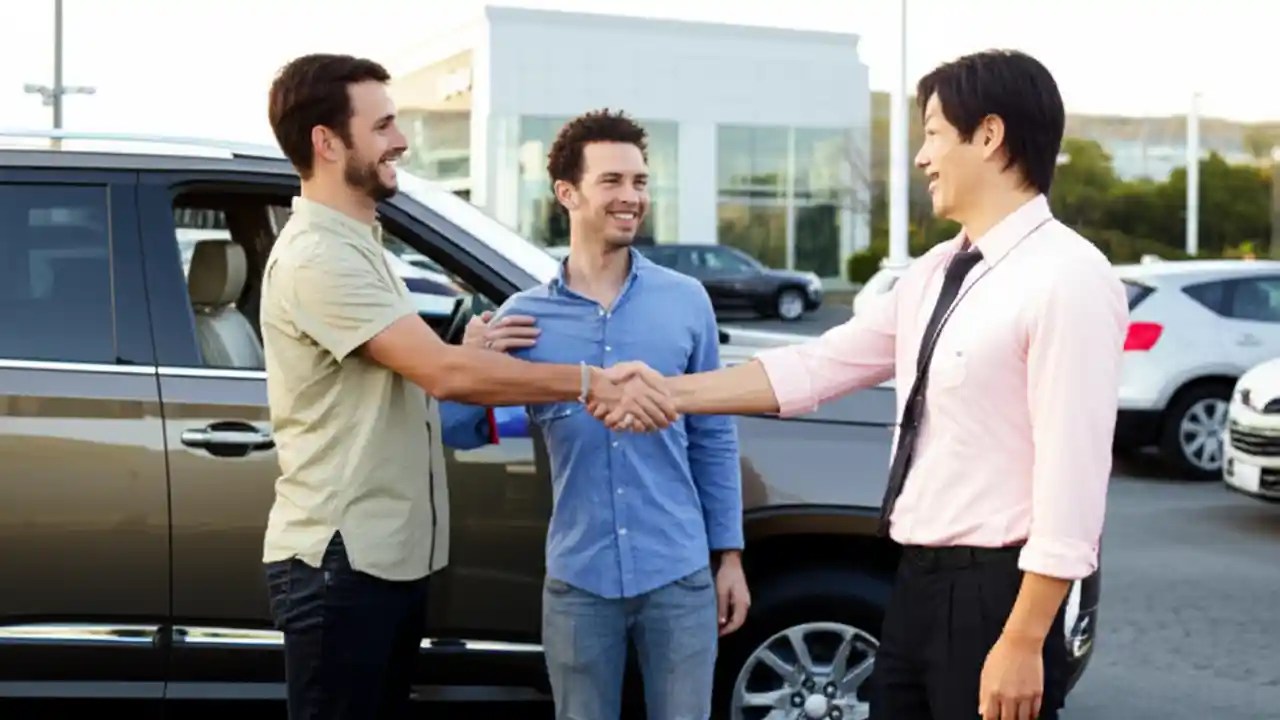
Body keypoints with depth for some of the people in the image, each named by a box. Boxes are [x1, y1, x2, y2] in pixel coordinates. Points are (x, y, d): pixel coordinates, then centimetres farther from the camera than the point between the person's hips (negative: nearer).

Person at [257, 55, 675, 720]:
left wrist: (471, 349, -2)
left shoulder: (354, 245, 16)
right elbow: (442, 374, -26)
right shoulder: (318, 256, -19)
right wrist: (592, 382, -24)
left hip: (387, 556, 10)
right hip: (339, 562, -10)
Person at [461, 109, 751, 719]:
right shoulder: (524, 316, -2)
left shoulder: (686, 301, 1)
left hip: (679, 575, 0)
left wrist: (729, 555, 4)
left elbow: (714, 438, 6)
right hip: (578, 581, 0)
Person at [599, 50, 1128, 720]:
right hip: (917, 582, 8)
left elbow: (1072, 475, -21)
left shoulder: (1068, 278, -17)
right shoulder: (935, 273, 11)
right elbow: (820, 365, 12)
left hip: (994, 589, -8)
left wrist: (1023, 643, -22)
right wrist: (671, 392, 8)